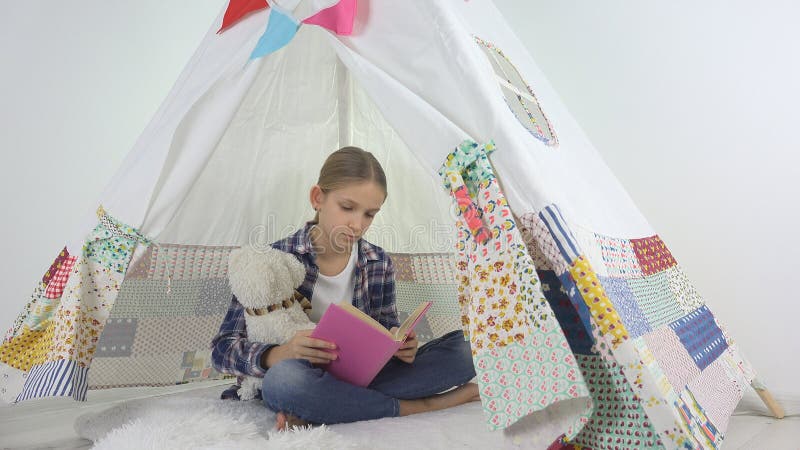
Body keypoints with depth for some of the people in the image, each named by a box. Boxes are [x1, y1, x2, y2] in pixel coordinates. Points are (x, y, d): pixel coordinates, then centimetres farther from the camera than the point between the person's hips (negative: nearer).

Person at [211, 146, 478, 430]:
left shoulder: (379, 263, -1)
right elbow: (223, 349, -11)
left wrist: (400, 346, -15)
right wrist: (280, 354, -31)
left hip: (363, 379, 4)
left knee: (463, 348, -14)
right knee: (284, 379, -39)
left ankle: (319, 413, -22)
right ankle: (417, 407, -18)